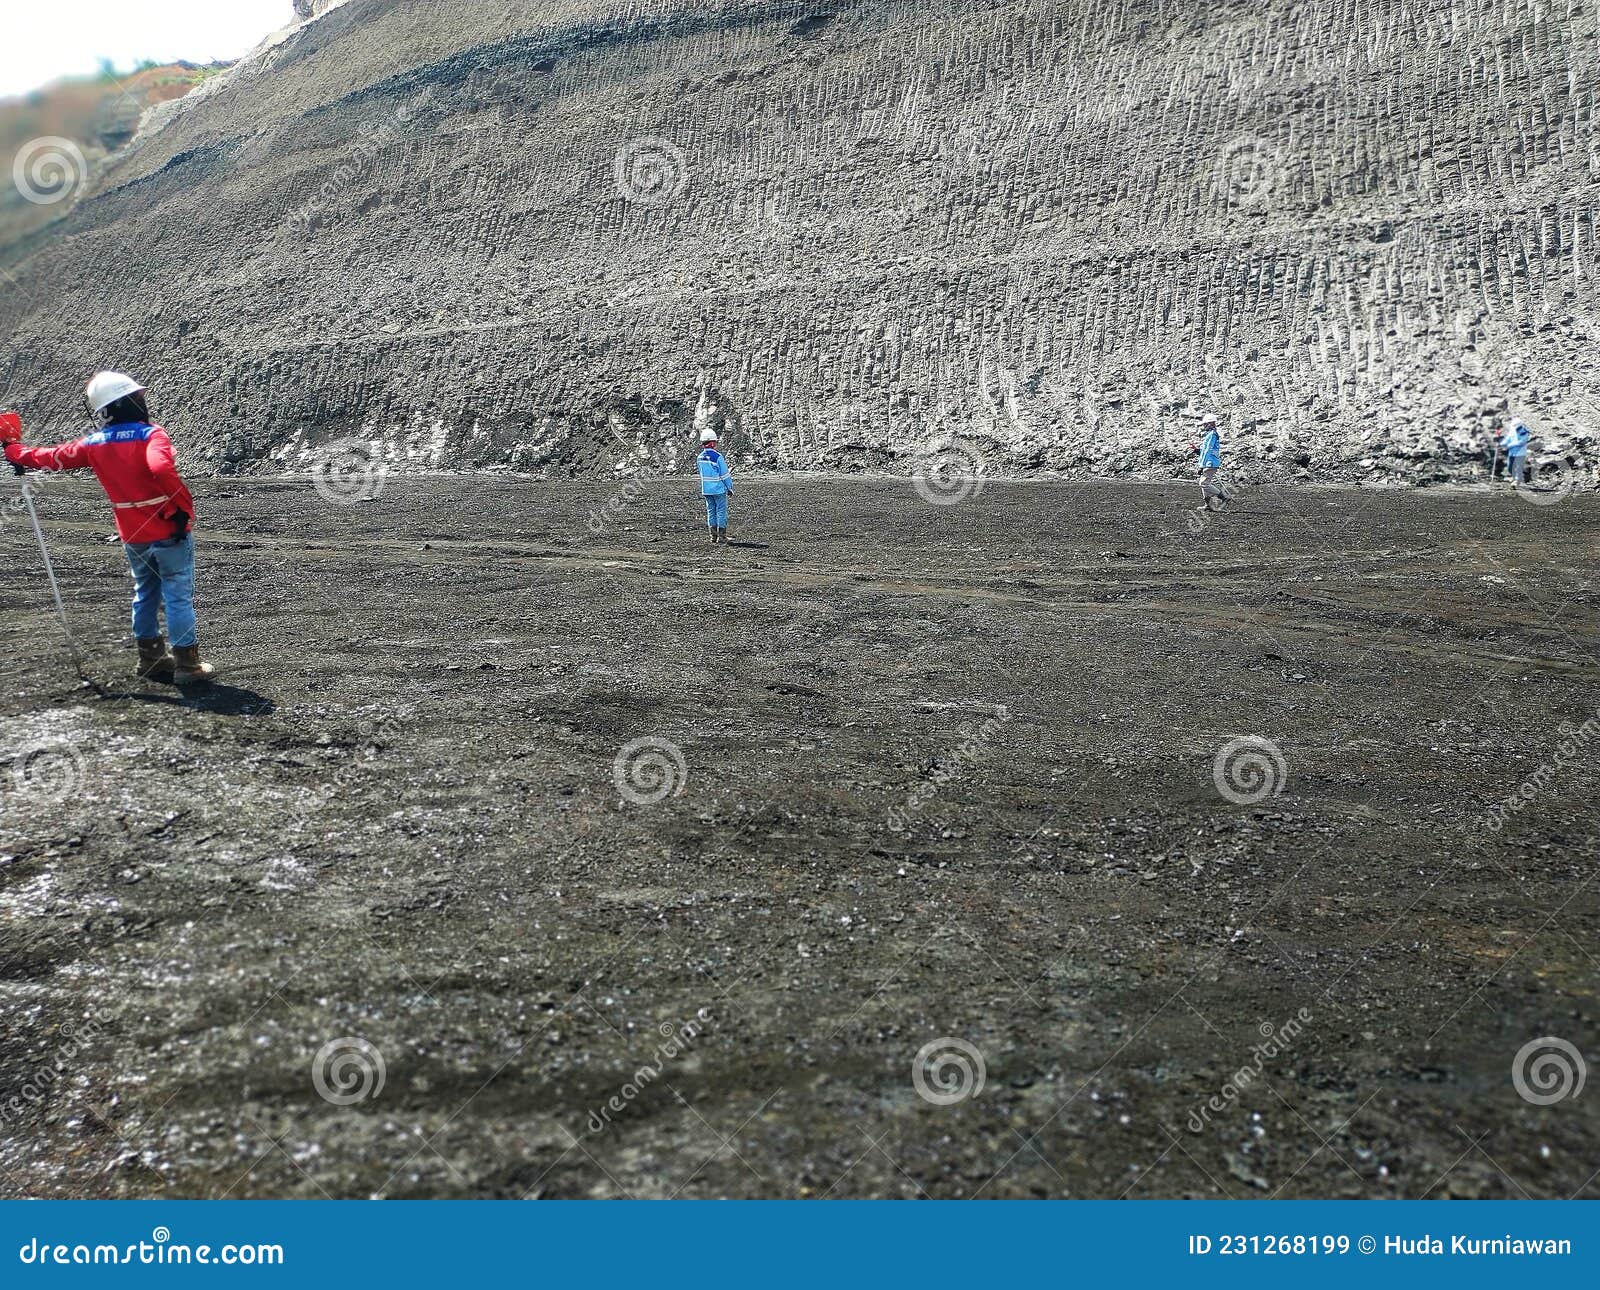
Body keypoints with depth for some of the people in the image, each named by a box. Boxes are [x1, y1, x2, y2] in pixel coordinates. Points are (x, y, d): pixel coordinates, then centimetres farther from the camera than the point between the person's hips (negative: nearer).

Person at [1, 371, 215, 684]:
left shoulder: (94, 445, 2)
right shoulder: (151, 435, -14)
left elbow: (51, 458, 15)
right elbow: (162, 468, -34)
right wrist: (184, 508, -24)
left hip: (133, 539, 5)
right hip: (169, 532, -5)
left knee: (145, 596, 21)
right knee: (178, 597, 1)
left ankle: (150, 658, 29)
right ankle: (187, 664, 4)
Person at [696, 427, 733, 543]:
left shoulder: (699, 458, 3)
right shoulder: (718, 456, -15)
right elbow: (725, 475, -11)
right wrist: (730, 488, -2)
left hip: (706, 489, 5)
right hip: (719, 489, -5)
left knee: (710, 511, 12)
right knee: (721, 511, 2)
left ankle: (713, 535, 13)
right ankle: (722, 536, 3)